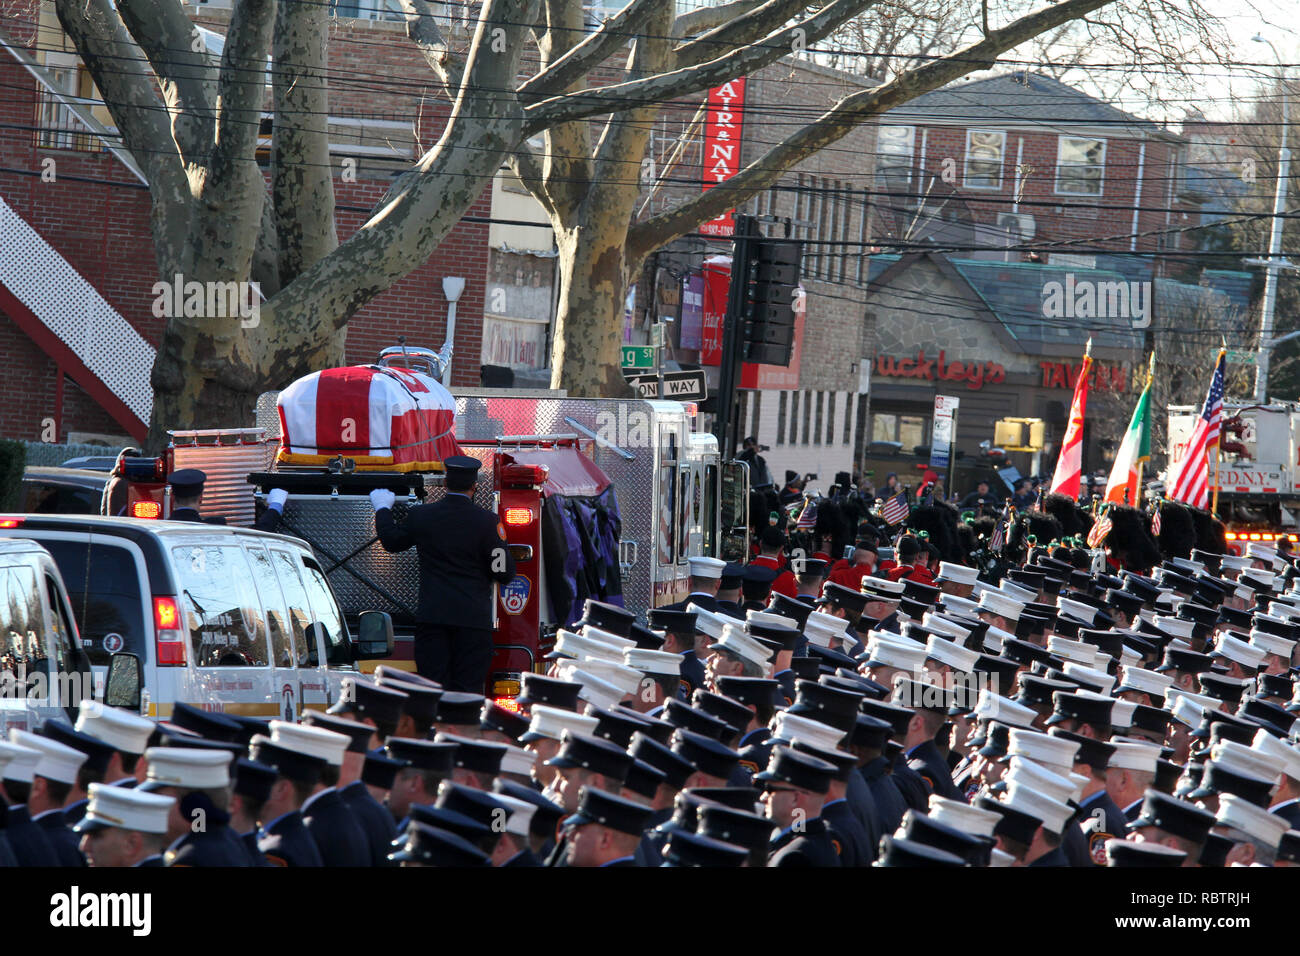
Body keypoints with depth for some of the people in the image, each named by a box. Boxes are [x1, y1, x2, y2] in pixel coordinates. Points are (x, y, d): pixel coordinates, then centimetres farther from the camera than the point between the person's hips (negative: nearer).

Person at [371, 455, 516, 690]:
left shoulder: (421, 515, 1)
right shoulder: (487, 522, -6)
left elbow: (390, 541, 20)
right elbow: (505, 573, -3)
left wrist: (383, 509, 38)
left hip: (432, 617, 2)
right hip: (473, 618, -2)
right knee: (467, 692, -1)